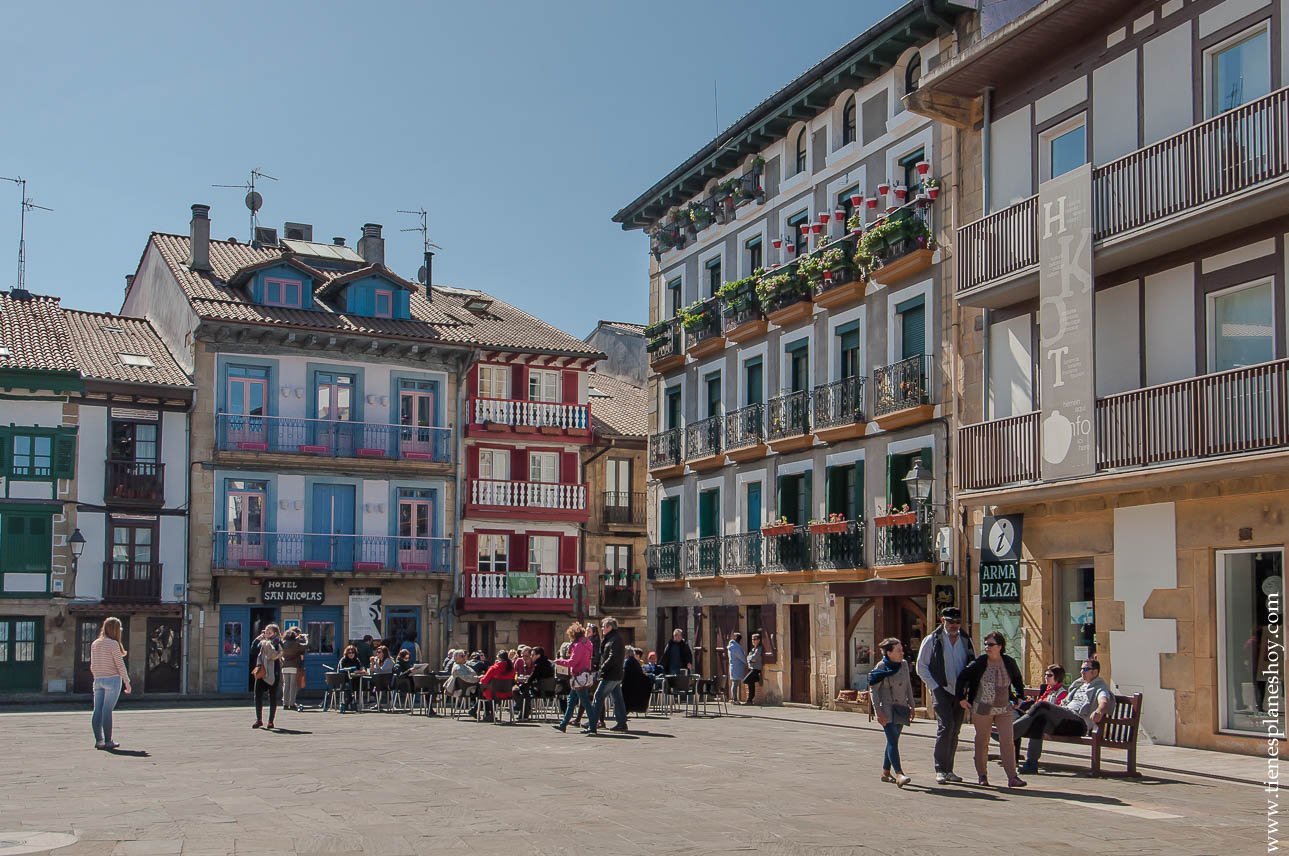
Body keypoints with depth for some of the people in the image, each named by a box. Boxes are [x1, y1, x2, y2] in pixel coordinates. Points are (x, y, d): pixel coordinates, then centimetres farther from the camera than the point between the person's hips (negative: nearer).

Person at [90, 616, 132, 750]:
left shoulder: (94, 644, 11)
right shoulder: (113, 644, -9)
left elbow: (92, 667, 15)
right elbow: (120, 665, -9)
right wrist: (127, 682, -3)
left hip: (98, 680, 6)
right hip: (112, 679, -6)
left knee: (97, 710, 5)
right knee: (107, 711, -6)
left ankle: (98, 740, 5)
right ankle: (108, 741, -2)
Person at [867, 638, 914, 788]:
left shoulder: (904, 665, 7)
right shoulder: (880, 667, -10)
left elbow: (908, 686, 18)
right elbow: (873, 690, -9)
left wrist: (911, 706, 14)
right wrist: (878, 712, -15)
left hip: (901, 708, 6)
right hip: (886, 709, -6)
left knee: (893, 741, 10)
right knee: (892, 740, -15)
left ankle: (886, 772, 22)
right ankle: (899, 775, -23)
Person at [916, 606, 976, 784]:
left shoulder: (966, 641, 11)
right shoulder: (932, 640, -1)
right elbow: (921, 667, 0)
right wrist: (935, 686, -9)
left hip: (959, 692, 5)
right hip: (941, 690, -5)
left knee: (955, 730, 8)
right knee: (946, 725, -18)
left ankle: (948, 770, 18)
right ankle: (940, 770, -13)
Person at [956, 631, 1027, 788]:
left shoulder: (1009, 663, 0)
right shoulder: (979, 663, -8)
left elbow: (1018, 679, 19)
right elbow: (962, 677, 0)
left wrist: (1019, 697, 14)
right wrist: (961, 698, -1)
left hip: (1004, 709, 2)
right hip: (982, 709, -2)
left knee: (1007, 741, -6)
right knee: (982, 741, 6)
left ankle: (1012, 777, -5)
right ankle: (982, 775, 20)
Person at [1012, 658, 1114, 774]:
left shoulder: (1100, 688, 10)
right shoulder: (1078, 685, 34)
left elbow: (1104, 703, -12)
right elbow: (1063, 704, 36)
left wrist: (1099, 711, -38)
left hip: (1079, 723, -7)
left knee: (1042, 706, -27)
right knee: (1039, 717, -27)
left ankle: (1010, 733, -28)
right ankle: (1031, 762, -30)